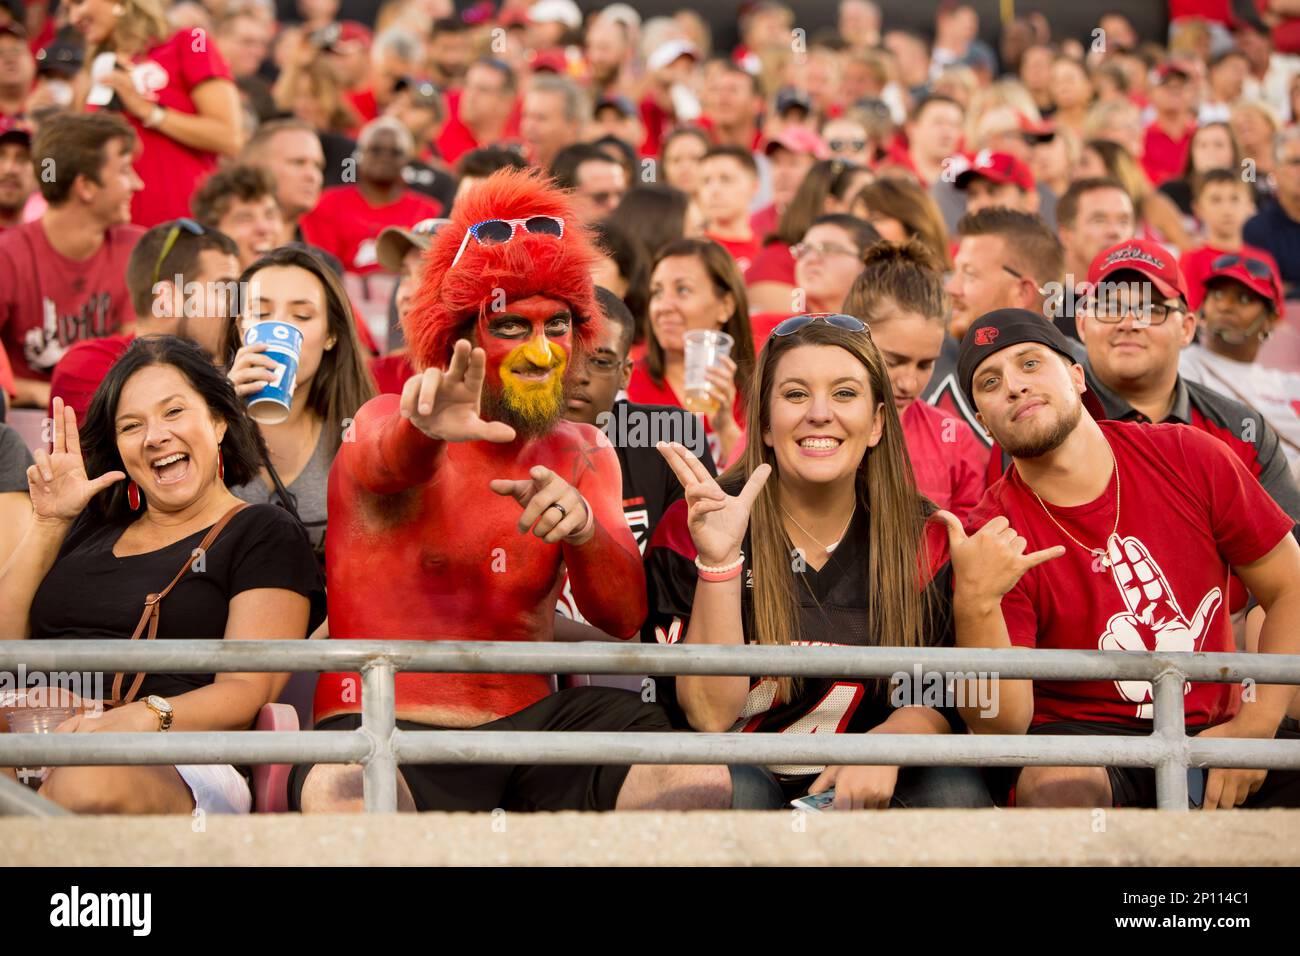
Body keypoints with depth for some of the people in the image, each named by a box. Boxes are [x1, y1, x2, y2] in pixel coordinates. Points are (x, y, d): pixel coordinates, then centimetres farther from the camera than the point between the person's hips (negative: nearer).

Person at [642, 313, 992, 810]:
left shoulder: (922, 539, 2)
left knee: (956, 793, -27)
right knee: (730, 788, -36)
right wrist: (718, 561, -27)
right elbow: (709, 717, -14)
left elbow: (939, 700, 2)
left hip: (865, 788, 3)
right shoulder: (692, 527, -7)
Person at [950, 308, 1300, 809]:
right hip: (1080, 737, -3)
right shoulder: (993, 539, -9)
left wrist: (1254, 728, -7)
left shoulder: (1189, 458, -2)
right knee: (1057, 788, -38)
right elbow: (1002, 725, -16)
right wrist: (976, 603, -33)